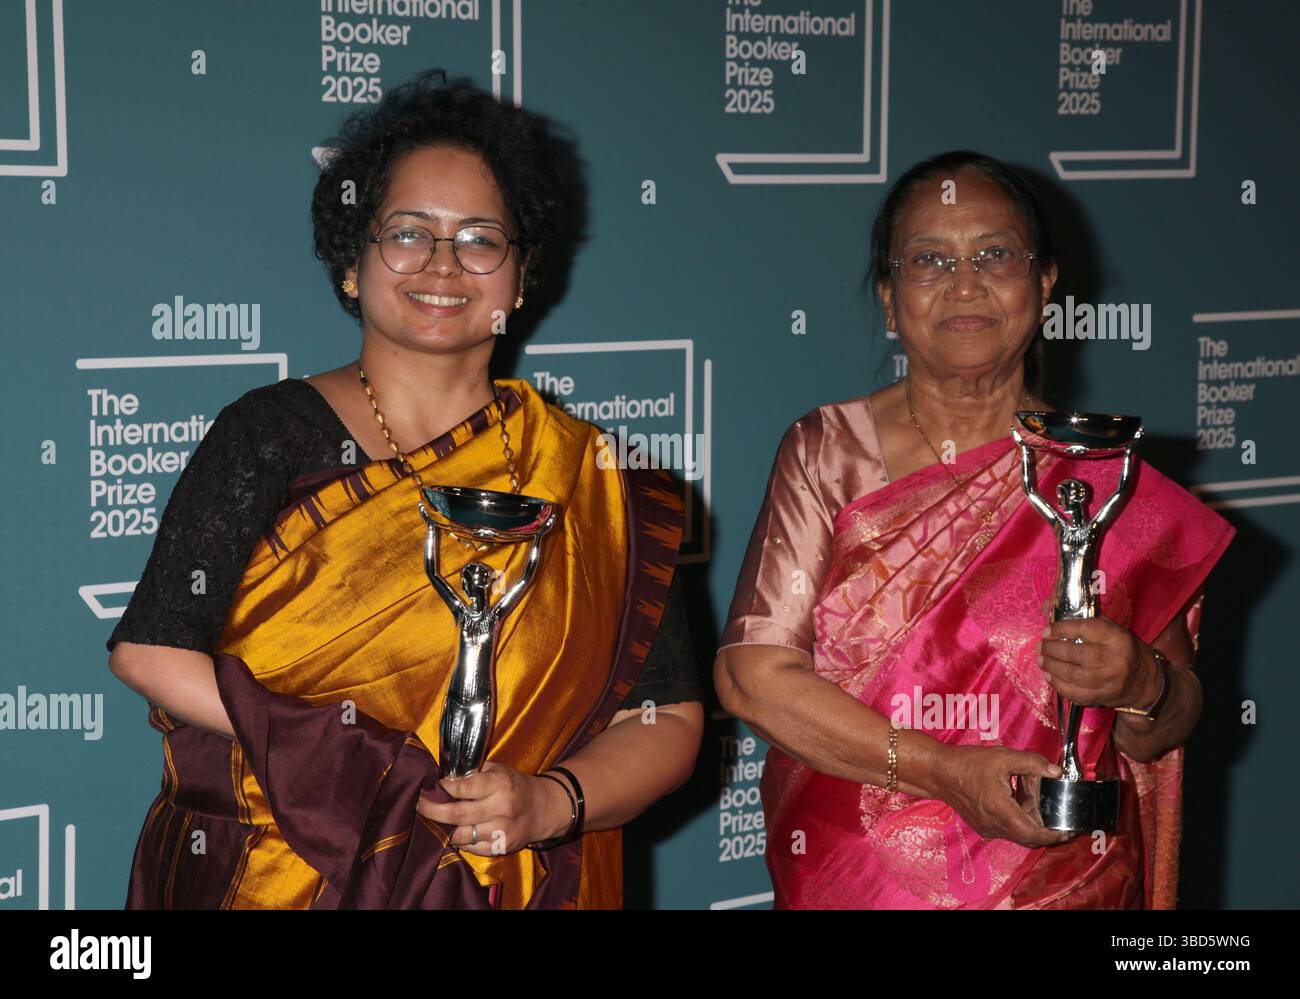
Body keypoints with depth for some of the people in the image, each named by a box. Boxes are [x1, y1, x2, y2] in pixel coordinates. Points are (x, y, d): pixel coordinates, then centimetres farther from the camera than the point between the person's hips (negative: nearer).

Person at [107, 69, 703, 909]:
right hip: (271, 883, -1)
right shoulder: (272, 437, -4)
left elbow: (667, 719, -3)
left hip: (511, 887, 1)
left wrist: (546, 802, -22)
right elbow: (150, 650, -13)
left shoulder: (589, 482, 0)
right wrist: (369, 772, -20)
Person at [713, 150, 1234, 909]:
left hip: (1060, 882, 0)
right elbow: (750, 672, -12)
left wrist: (1140, 686, -21)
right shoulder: (830, 452, -4)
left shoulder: (1106, 476, -3)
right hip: (851, 877, 0)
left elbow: (1165, 730, 2)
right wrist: (945, 773, -20)